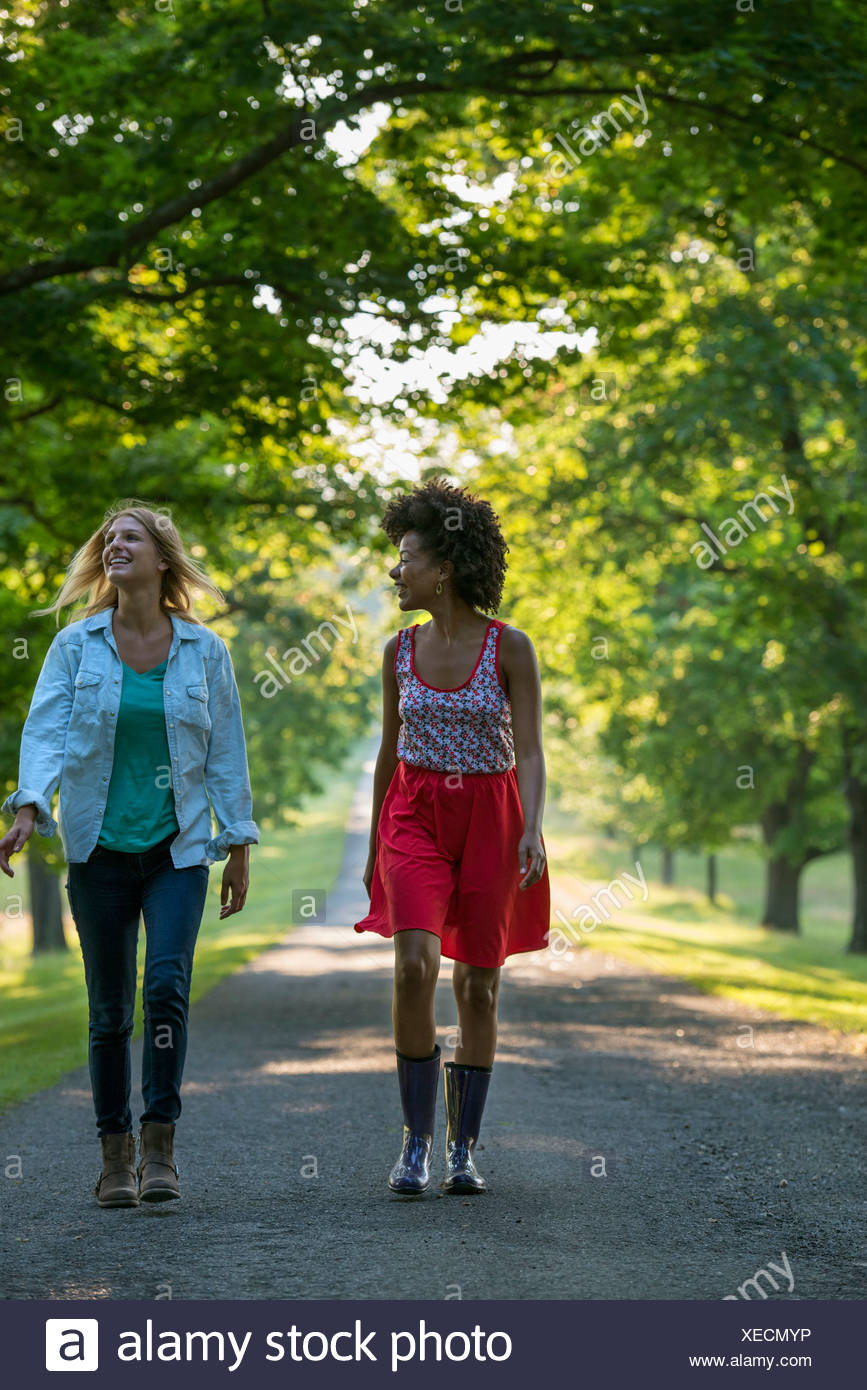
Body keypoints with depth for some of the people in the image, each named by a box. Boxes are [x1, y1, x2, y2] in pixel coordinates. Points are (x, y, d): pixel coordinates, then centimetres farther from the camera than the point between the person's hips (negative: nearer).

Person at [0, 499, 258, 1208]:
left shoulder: (205, 651, 2)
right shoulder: (75, 646, 1)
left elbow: (226, 751, 6)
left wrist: (239, 844, 5)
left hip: (179, 849, 0)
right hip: (99, 850, 1)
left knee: (167, 985, -17)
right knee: (109, 1008, 4)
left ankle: (160, 1143, -7)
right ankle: (116, 1155, 14)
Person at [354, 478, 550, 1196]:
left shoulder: (510, 647, -6)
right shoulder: (401, 650, 4)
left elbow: (530, 752, -9)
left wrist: (532, 832, -25)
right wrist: (374, 849, 16)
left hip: (490, 818, -1)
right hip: (415, 815, 2)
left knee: (478, 985, 3)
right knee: (415, 966, -18)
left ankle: (463, 1150, 15)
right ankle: (416, 1141, -8)